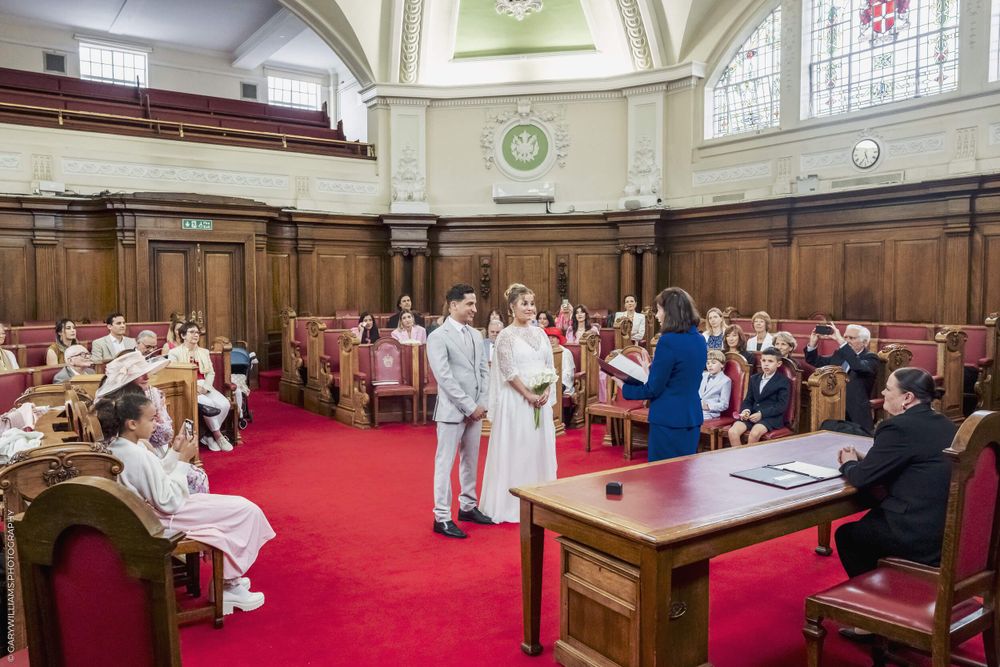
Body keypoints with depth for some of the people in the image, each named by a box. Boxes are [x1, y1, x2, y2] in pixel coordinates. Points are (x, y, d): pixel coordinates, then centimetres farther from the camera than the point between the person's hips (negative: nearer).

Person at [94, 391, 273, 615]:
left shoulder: (117, 447, 1)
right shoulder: (139, 455, -29)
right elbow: (168, 502, -24)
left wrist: (174, 452, 0)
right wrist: (183, 460, -19)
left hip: (152, 510, 10)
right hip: (164, 521, -10)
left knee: (239, 507, 21)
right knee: (246, 511, -9)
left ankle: (229, 577, 24)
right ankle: (229, 587, 3)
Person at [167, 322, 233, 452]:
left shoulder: (204, 352, 20)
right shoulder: (174, 353, 4)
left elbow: (211, 373, 13)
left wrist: (205, 387, -8)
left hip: (204, 387, 5)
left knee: (224, 404, -23)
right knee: (208, 404, -32)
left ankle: (209, 436, -8)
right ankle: (218, 436, -16)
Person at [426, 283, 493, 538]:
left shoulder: (476, 335, 11)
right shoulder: (438, 337, -10)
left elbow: (484, 370, 11)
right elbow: (444, 377, -17)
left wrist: (482, 403, -2)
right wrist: (469, 406, -17)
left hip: (476, 409, 7)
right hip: (452, 410, -7)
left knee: (471, 460, 16)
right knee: (445, 462, 0)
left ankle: (468, 506, 29)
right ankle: (442, 517, 8)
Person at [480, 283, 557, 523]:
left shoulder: (540, 333, 10)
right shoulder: (506, 336, -7)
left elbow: (550, 366, 9)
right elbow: (508, 371, -12)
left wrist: (546, 391, -6)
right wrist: (528, 395, -16)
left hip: (541, 400, 6)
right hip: (516, 400, -5)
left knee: (540, 447, 10)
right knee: (516, 449, 1)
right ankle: (514, 504, 13)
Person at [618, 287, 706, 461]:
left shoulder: (669, 341, -18)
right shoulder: (699, 340, 6)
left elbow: (653, 389, -15)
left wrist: (624, 388, -1)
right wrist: (652, 371, 19)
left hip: (669, 419, -8)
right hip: (692, 417, 8)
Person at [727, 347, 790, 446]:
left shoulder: (784, 382, 1)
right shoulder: (754, 378, 19)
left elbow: (782, 405, -8)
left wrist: (762, 414, -17)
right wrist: (746, 410, -8)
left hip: (772, 417, -5)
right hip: (752, 414, 5)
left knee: (754, 433, -34)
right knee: (732, 431, -22)